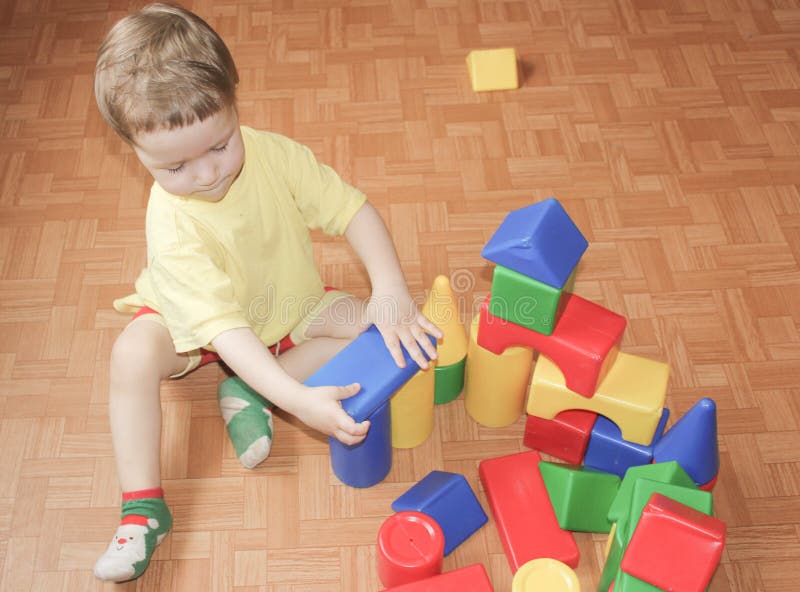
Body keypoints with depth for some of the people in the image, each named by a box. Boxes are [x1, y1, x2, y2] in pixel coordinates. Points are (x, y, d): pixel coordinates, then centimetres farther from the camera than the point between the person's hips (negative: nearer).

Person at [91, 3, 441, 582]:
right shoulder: (172, 227, -36)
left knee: (370, 325, -18)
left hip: (290, 308, 4)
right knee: (134, 353, -30)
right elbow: (225, 329, -42)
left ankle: (247, 396, -12)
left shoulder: (274, 154, -27)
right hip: (195, 322, -3)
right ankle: (142, 508, -17)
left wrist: (390, 290, -38)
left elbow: (352, 209, -22)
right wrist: (300, 401, -51)